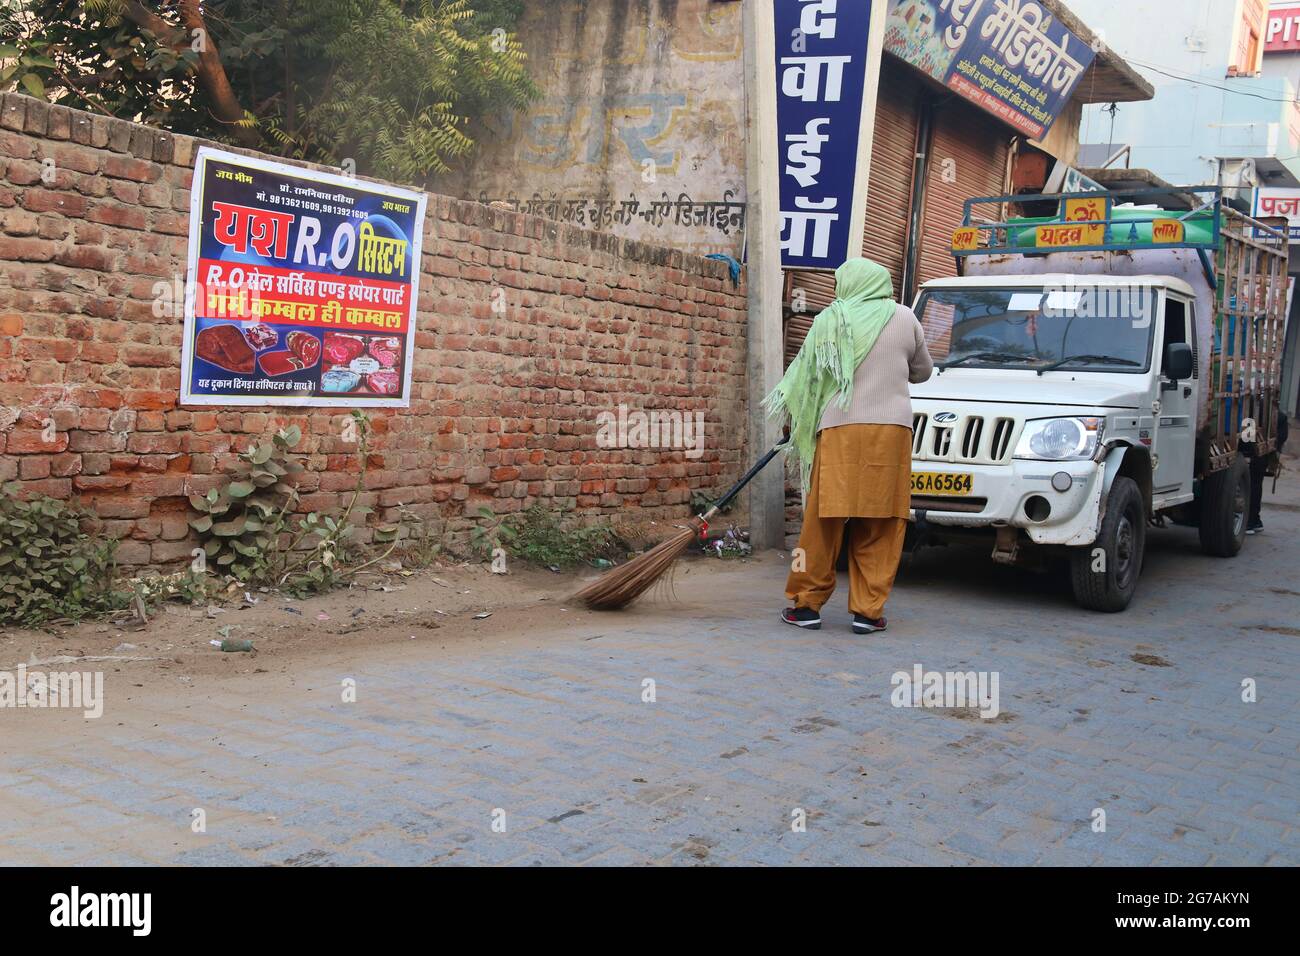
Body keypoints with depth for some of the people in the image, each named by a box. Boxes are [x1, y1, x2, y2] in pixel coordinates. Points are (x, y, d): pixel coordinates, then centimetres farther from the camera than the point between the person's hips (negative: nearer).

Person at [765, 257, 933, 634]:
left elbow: (805, 375, 8)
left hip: (840, 430, -1)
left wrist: (785, 408, 23)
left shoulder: (829, 320, 4)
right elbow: (923, 370, 21)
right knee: (879, 527, 5)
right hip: (891, 429, 1)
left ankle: (807, 604, 10)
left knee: (823, 521, 4)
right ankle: (868, 610, 5)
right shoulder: (904, 318, 9)